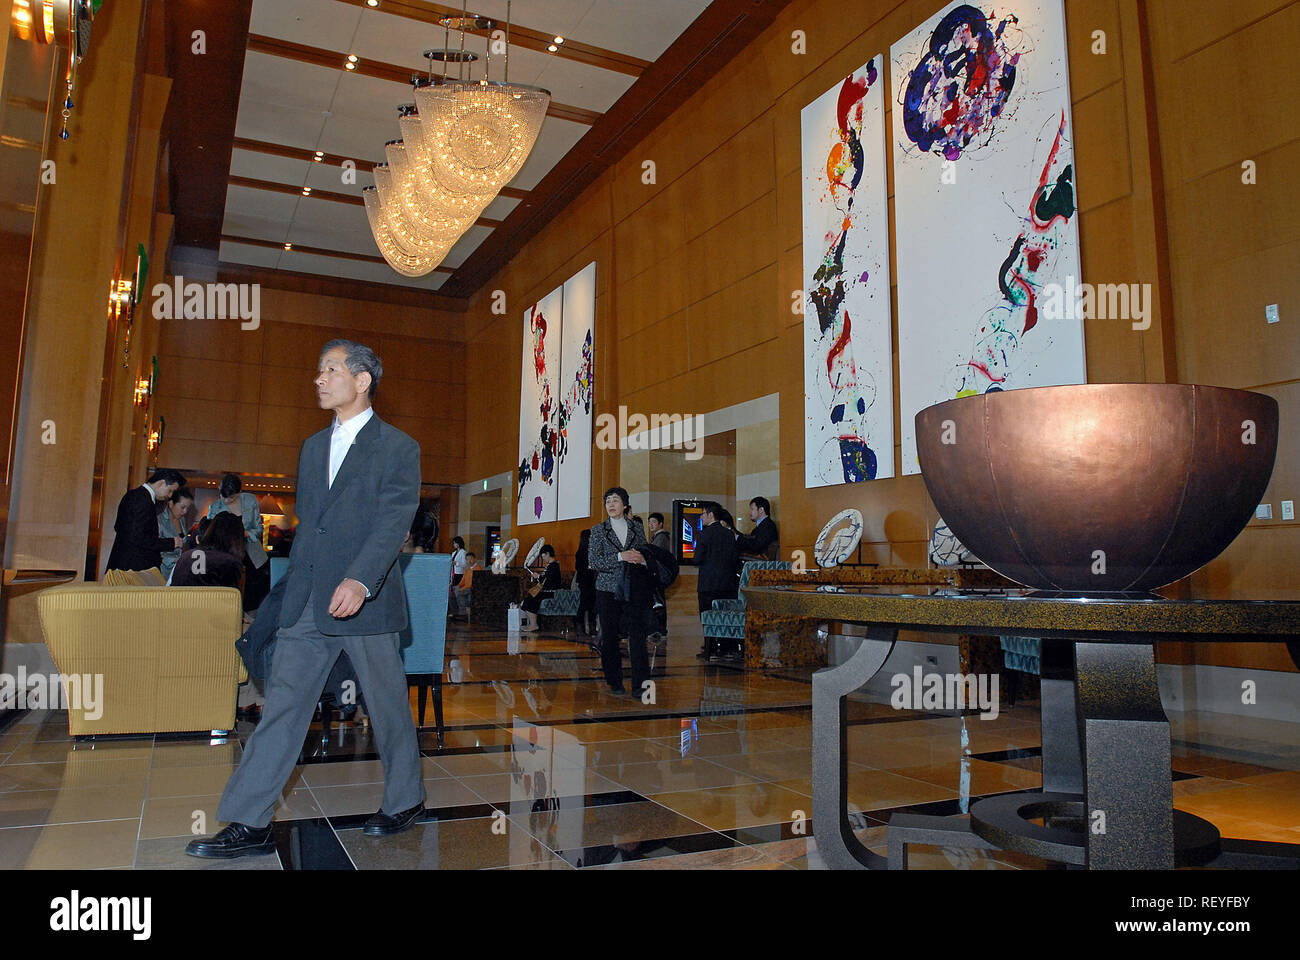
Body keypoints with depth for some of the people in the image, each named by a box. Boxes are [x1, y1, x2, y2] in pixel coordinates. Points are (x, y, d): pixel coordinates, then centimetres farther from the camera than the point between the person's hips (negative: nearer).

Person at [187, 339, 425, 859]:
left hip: (366, 601, -6)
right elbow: (304, 521, 21)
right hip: (306, 602, 6)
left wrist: (360, 580, -30)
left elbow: (393, 522, -17)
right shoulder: (313, 446, 16)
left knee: (388, 707, 7)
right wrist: (294, 588, 17)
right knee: (282, 704, 4)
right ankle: (249, 824, 11)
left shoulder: (398, 448, -5)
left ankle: (405, 801, 26)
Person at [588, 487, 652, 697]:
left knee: (638, 636, -8)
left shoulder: (637, 528, 11)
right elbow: (593, 561, -4)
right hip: (608, 590, 0)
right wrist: (620, 557, -15)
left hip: (634, 590, 1)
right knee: (609, 637, 3)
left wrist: (641, 558, -7)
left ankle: (640, 684, -7)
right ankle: (615, 682, 16)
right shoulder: (598, 530, 5)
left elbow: (646, 555, 17)